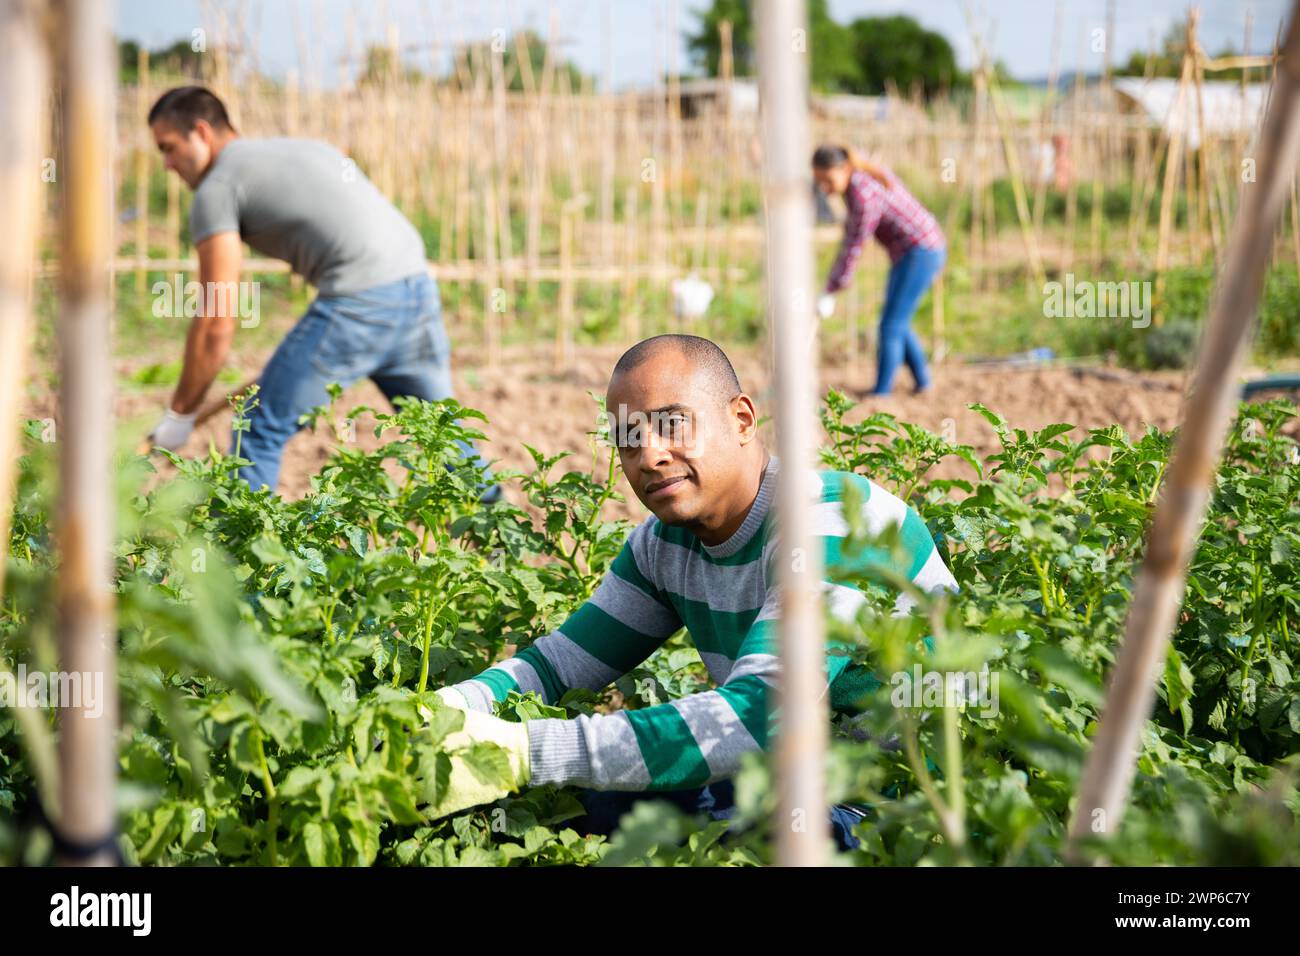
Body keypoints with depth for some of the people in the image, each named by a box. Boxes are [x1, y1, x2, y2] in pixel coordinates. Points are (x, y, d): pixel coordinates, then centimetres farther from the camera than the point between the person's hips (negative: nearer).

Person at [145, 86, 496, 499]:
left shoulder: (216, 189, 4)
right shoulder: (303, 148, 28)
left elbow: (216, 325, -1)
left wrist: (179, 415, 7)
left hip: (359, 303, -8)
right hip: (418, 285, 8)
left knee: (261, 431, 3)